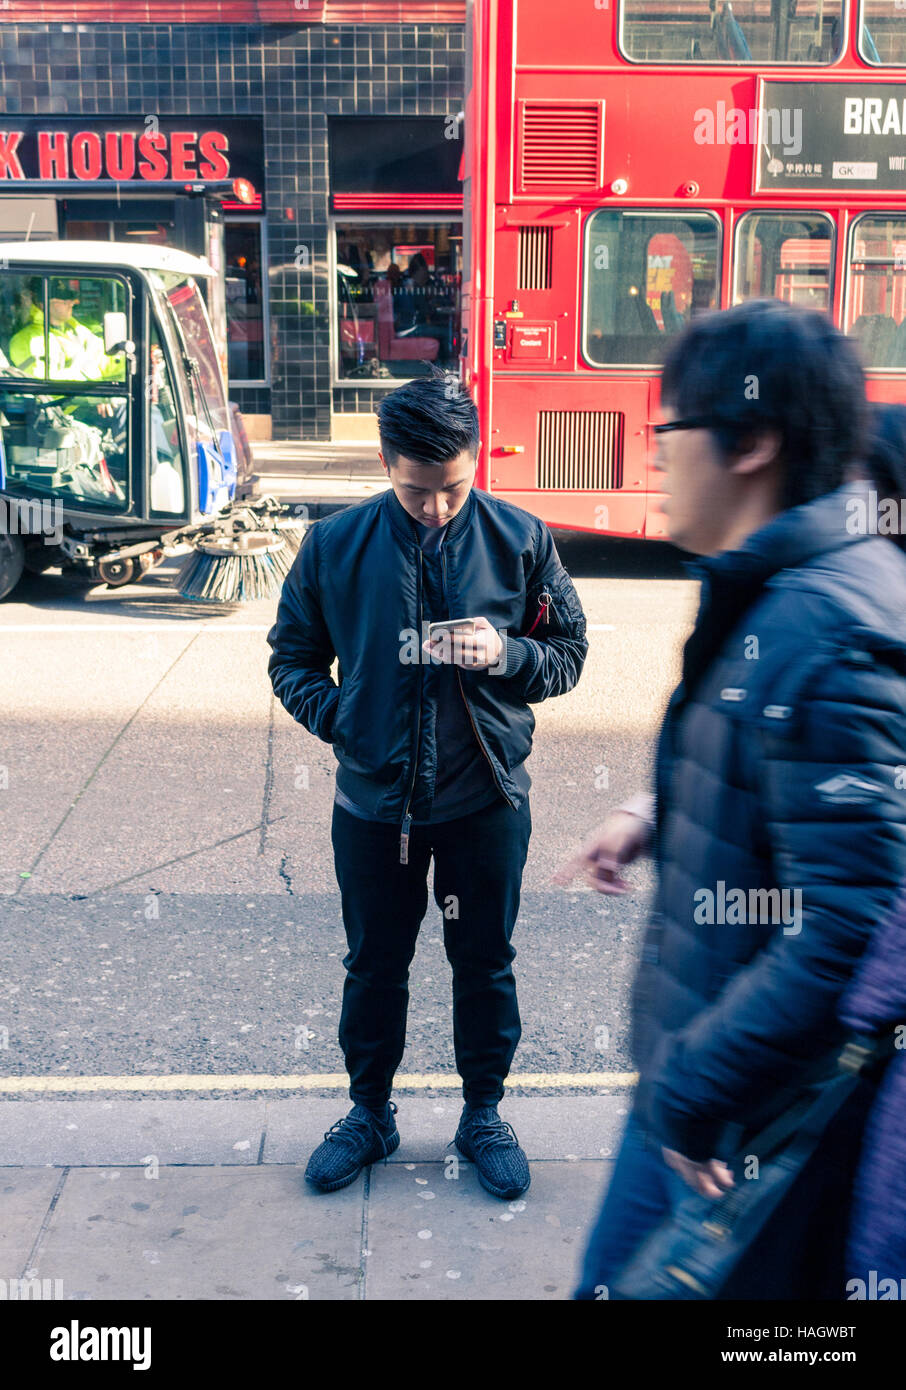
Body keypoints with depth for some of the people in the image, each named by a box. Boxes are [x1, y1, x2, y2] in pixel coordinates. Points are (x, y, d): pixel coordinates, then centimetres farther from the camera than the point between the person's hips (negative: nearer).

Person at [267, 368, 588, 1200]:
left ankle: (484, 1113, 37)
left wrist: (507, 655, -20)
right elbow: (292, 656, 6)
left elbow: (569, 654, 1)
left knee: (485, 963, 15)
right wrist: (339, 719, -10)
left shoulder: (519, 538, -7)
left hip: (487, 797, 0)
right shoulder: (335, 545, -6)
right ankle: (370, 1112, 38)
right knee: (374, 966, 16)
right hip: (374, 802, 1)